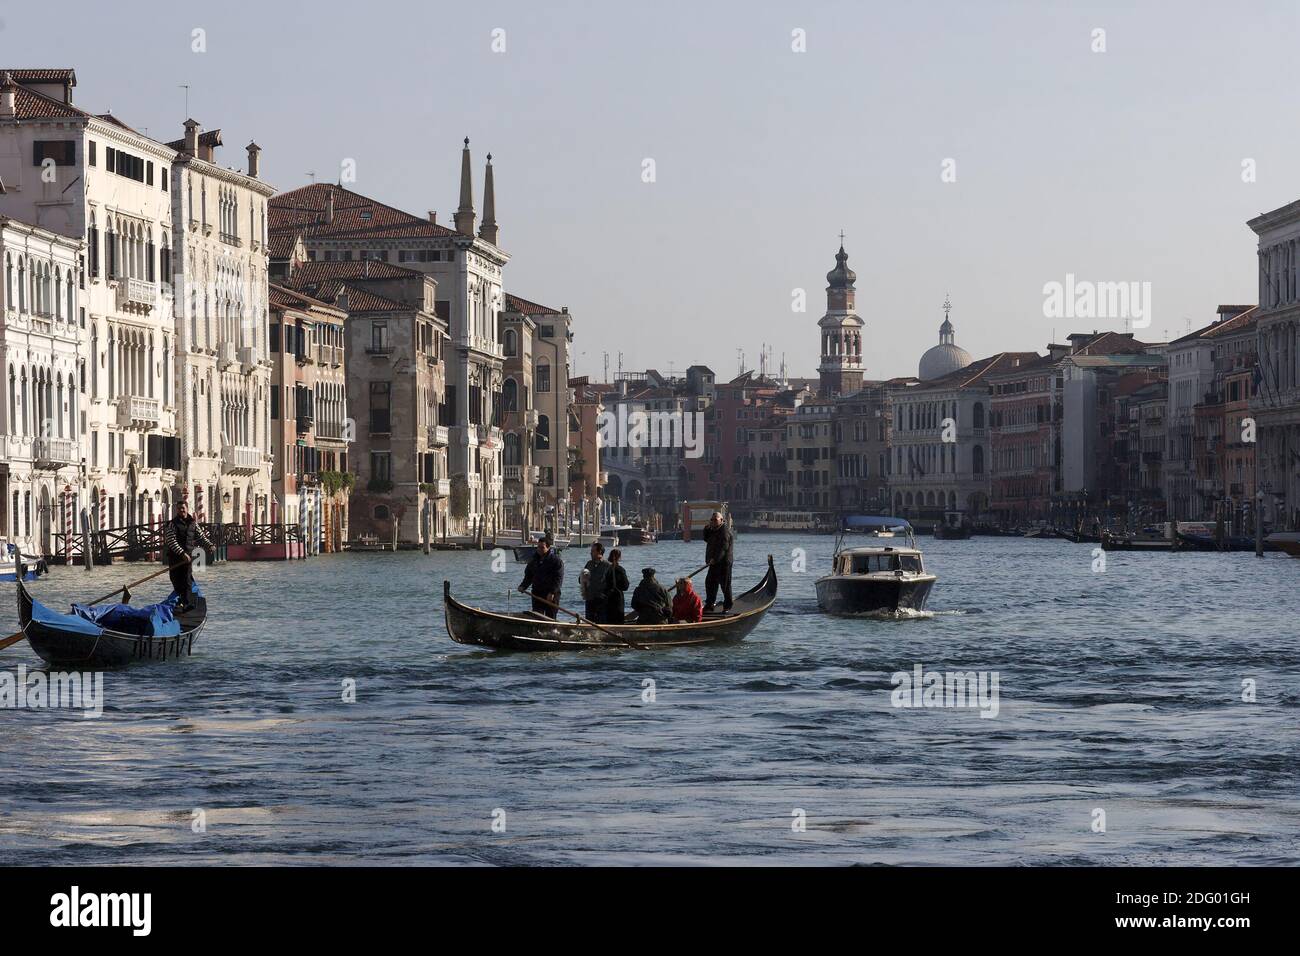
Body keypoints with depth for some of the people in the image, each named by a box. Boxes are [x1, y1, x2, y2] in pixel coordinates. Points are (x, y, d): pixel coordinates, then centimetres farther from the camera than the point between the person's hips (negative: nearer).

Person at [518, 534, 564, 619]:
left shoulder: (556, 560, -7)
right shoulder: (533, 559, 13)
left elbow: (559, 578, -12)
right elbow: (528, 576, 20)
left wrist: (552, 592, -21)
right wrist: (523, 586, 2)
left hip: (551, 595, -5)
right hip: (537, 593, 5)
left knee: (550, 617, -1)